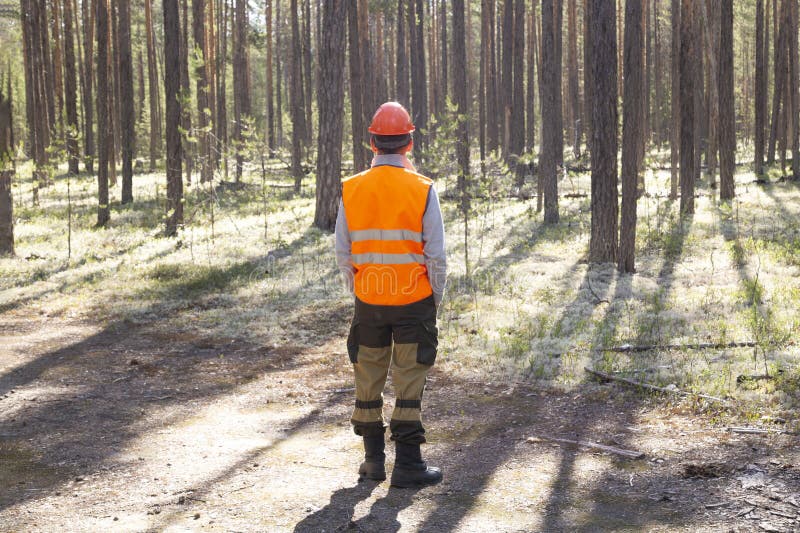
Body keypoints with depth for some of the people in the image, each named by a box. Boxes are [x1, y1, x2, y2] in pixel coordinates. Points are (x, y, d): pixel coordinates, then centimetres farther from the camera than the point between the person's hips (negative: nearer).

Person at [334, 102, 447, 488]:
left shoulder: (351, 190, -2)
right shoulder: (422, 190, -9)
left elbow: (343, 254, 2)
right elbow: (436, 255, -8)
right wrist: (436, 298, 6)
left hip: (368, 302, 2)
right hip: (414, 300, -2)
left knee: (369, 380, 14)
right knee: (409, 383, 4)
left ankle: (373, 459, 22)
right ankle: (407, 464, 6)